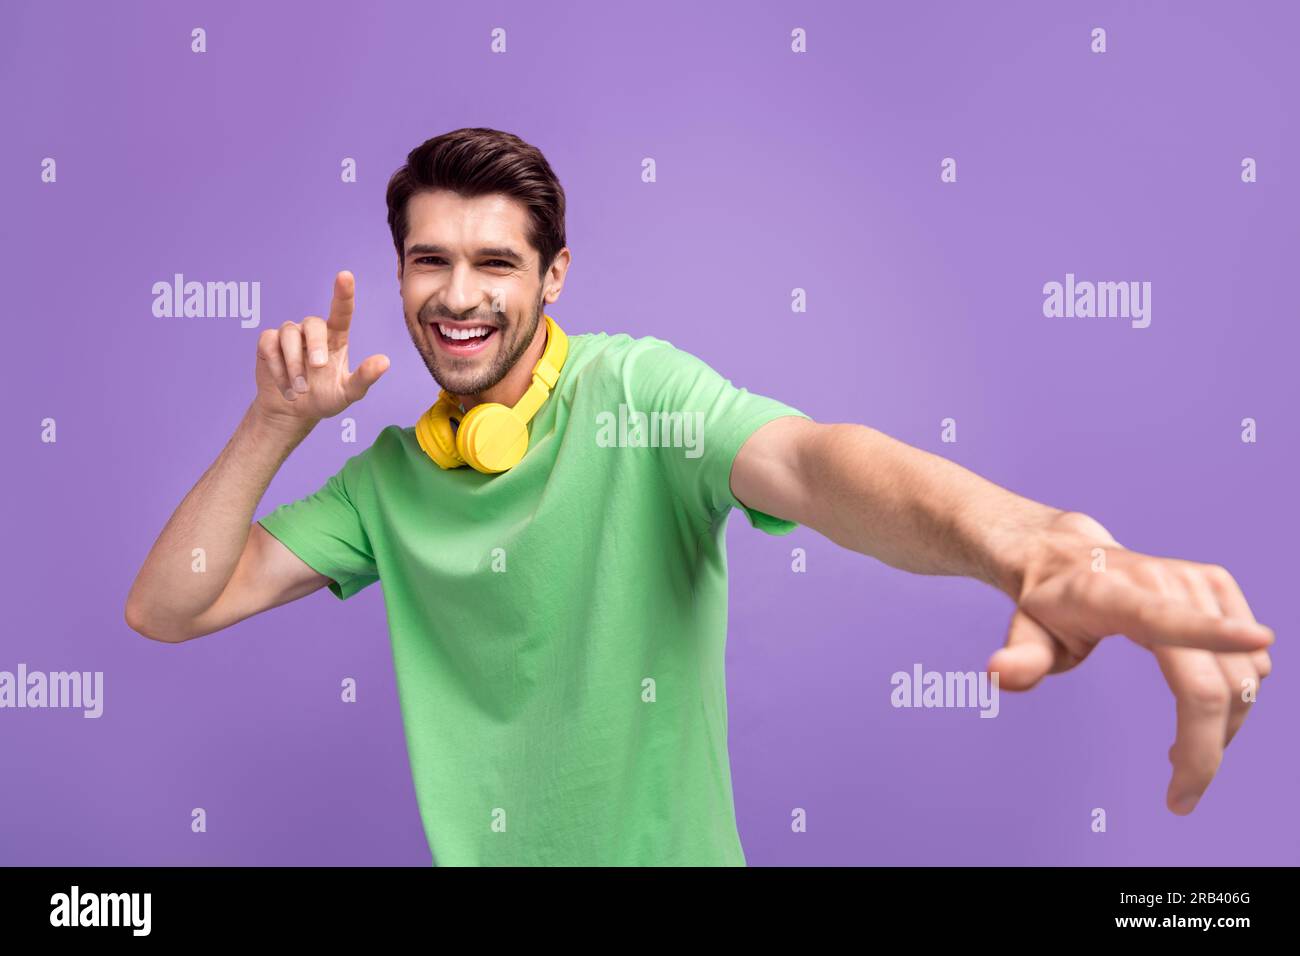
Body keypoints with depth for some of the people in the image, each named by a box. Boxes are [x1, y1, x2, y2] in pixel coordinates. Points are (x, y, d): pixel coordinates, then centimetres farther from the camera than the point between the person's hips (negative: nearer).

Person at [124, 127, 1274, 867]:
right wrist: (276, 423, -14)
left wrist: (1034, 543, -56)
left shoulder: (637, 389, -16)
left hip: (664, 846, -4)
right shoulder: (391, 473, -1)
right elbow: (164, 608, 0)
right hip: (474, 846, 4)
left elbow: (805, 462, -36)